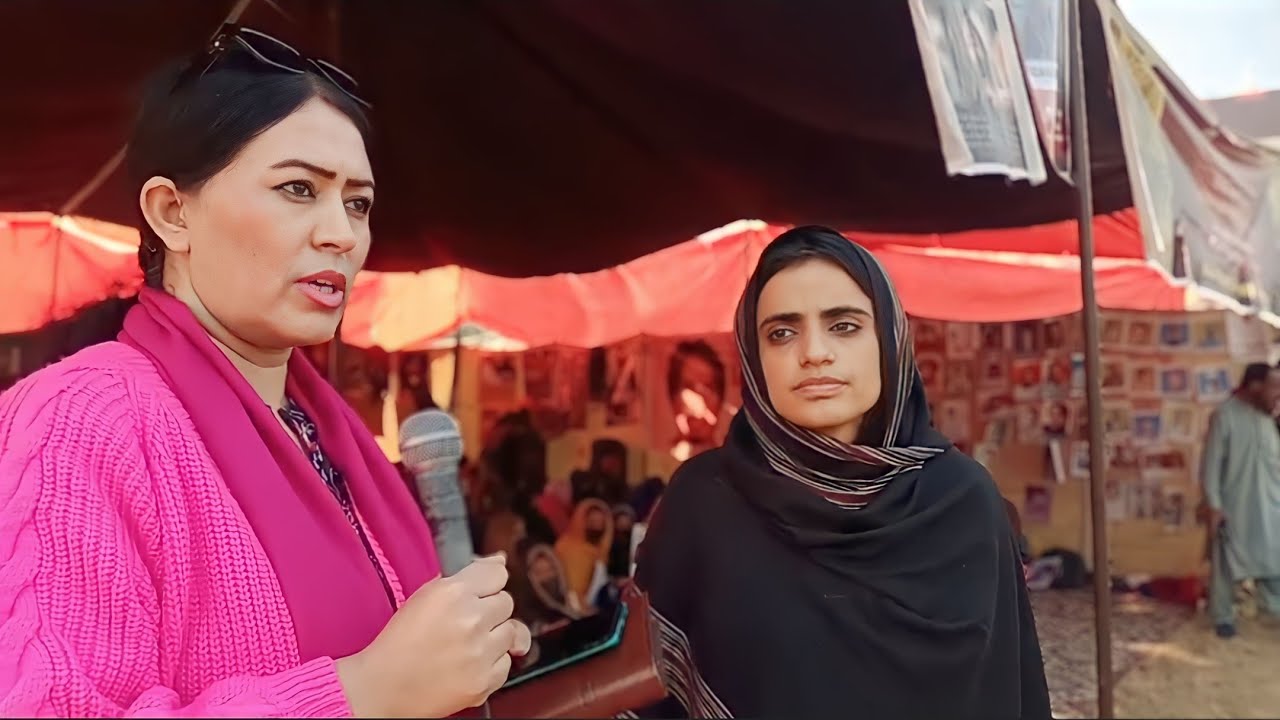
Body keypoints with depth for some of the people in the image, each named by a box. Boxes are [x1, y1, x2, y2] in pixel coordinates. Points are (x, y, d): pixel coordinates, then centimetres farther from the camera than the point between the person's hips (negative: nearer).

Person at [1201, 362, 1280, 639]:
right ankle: (1223, 617, 16)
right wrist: (1213, 504, -17)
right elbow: (1212, 462, -14)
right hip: (1234, 506, -6)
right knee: (1227, 563, 4)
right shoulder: (1225, 415, -13)